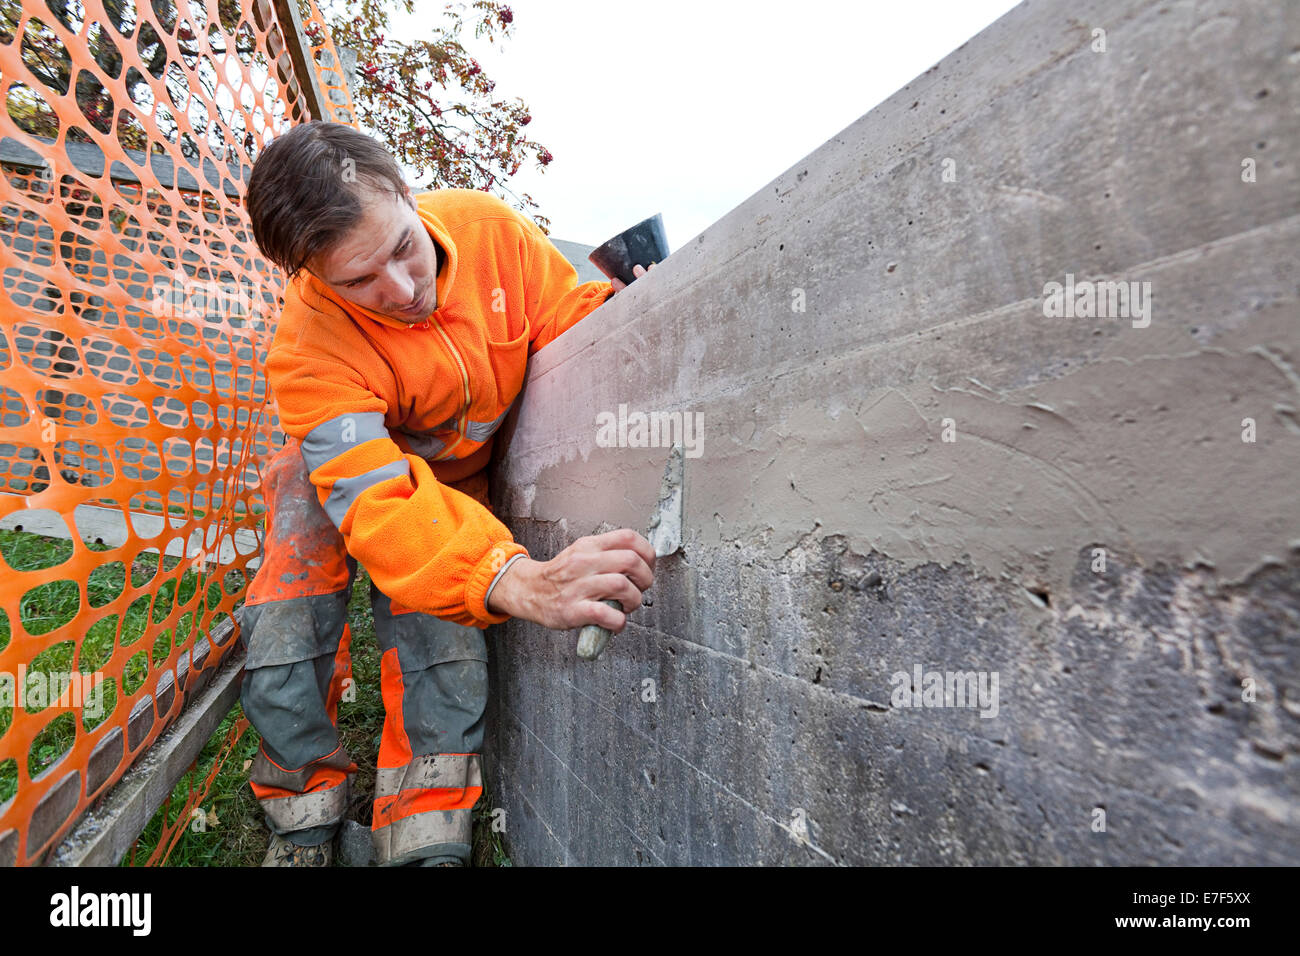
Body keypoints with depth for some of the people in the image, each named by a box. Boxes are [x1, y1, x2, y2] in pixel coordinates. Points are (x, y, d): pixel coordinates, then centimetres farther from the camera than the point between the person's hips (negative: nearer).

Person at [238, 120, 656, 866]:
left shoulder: (488, 226, -23)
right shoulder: (310, 350, -33)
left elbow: (567, 313, -12)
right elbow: (376, 501, -43)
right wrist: (516, 581, -60)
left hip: (461, 472, 2)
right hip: (339, 468, -1)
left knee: (444, 651, -11)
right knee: (285, 651, -8)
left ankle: (426, 840, 8)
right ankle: (304, 824, 22)